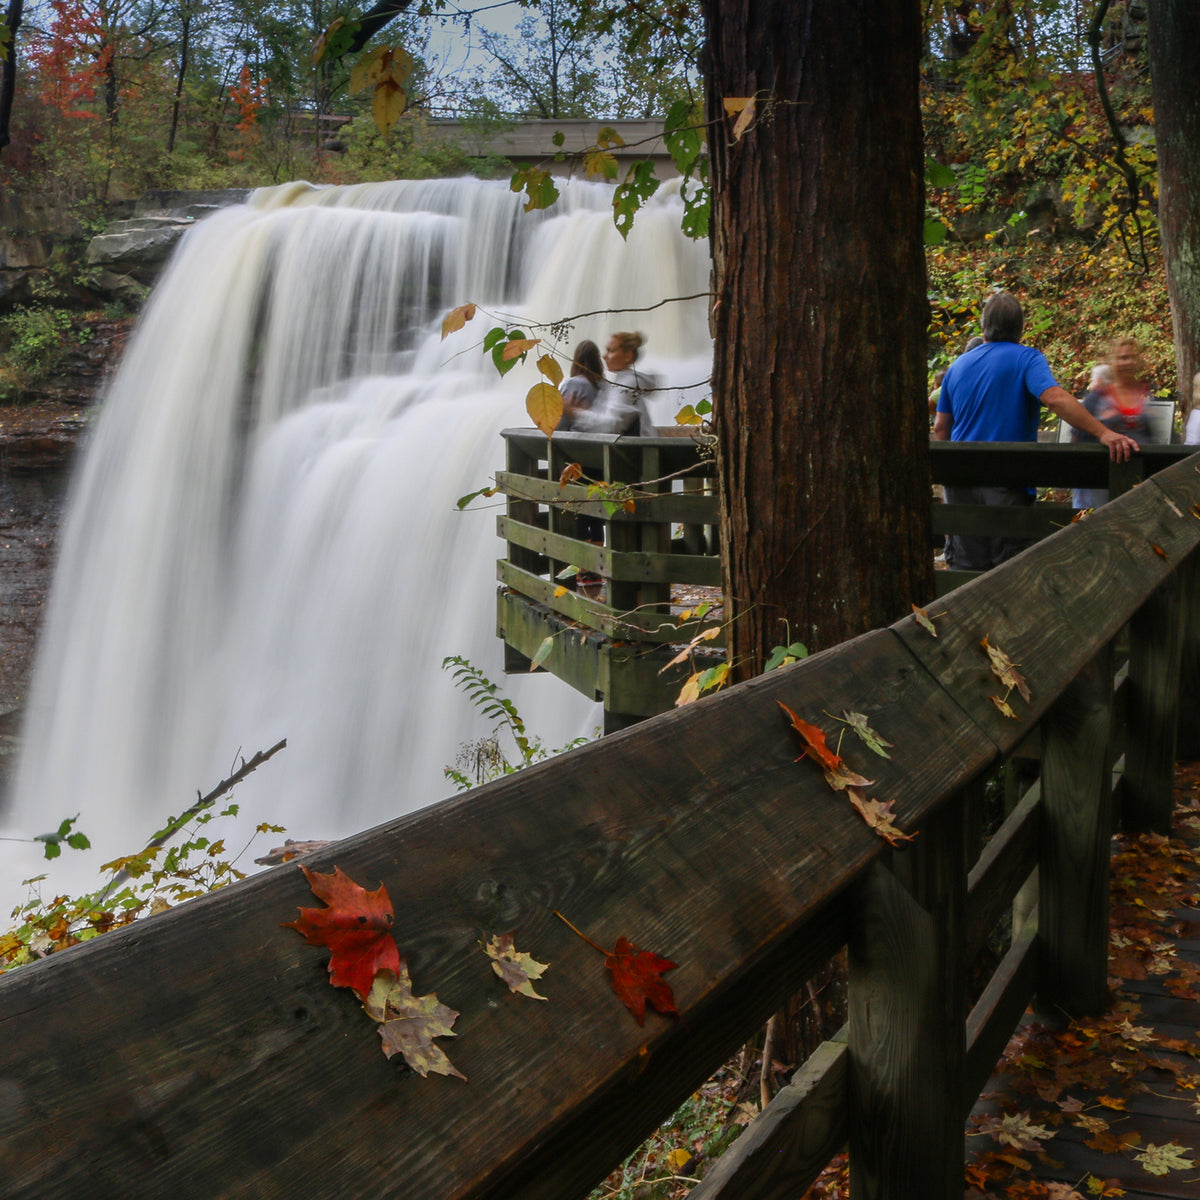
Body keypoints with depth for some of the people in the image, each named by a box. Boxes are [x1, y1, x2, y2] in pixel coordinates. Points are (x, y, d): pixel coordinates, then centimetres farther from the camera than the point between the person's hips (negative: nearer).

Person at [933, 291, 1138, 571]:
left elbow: (940, 428, 15)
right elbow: (1054, 398, -24)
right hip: (1007, 483, -5)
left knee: (965, 569, 9)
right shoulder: (1026, 359, -5)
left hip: (961, 482, 5)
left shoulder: (957, 366, 12)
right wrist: (1103, 433, -31)